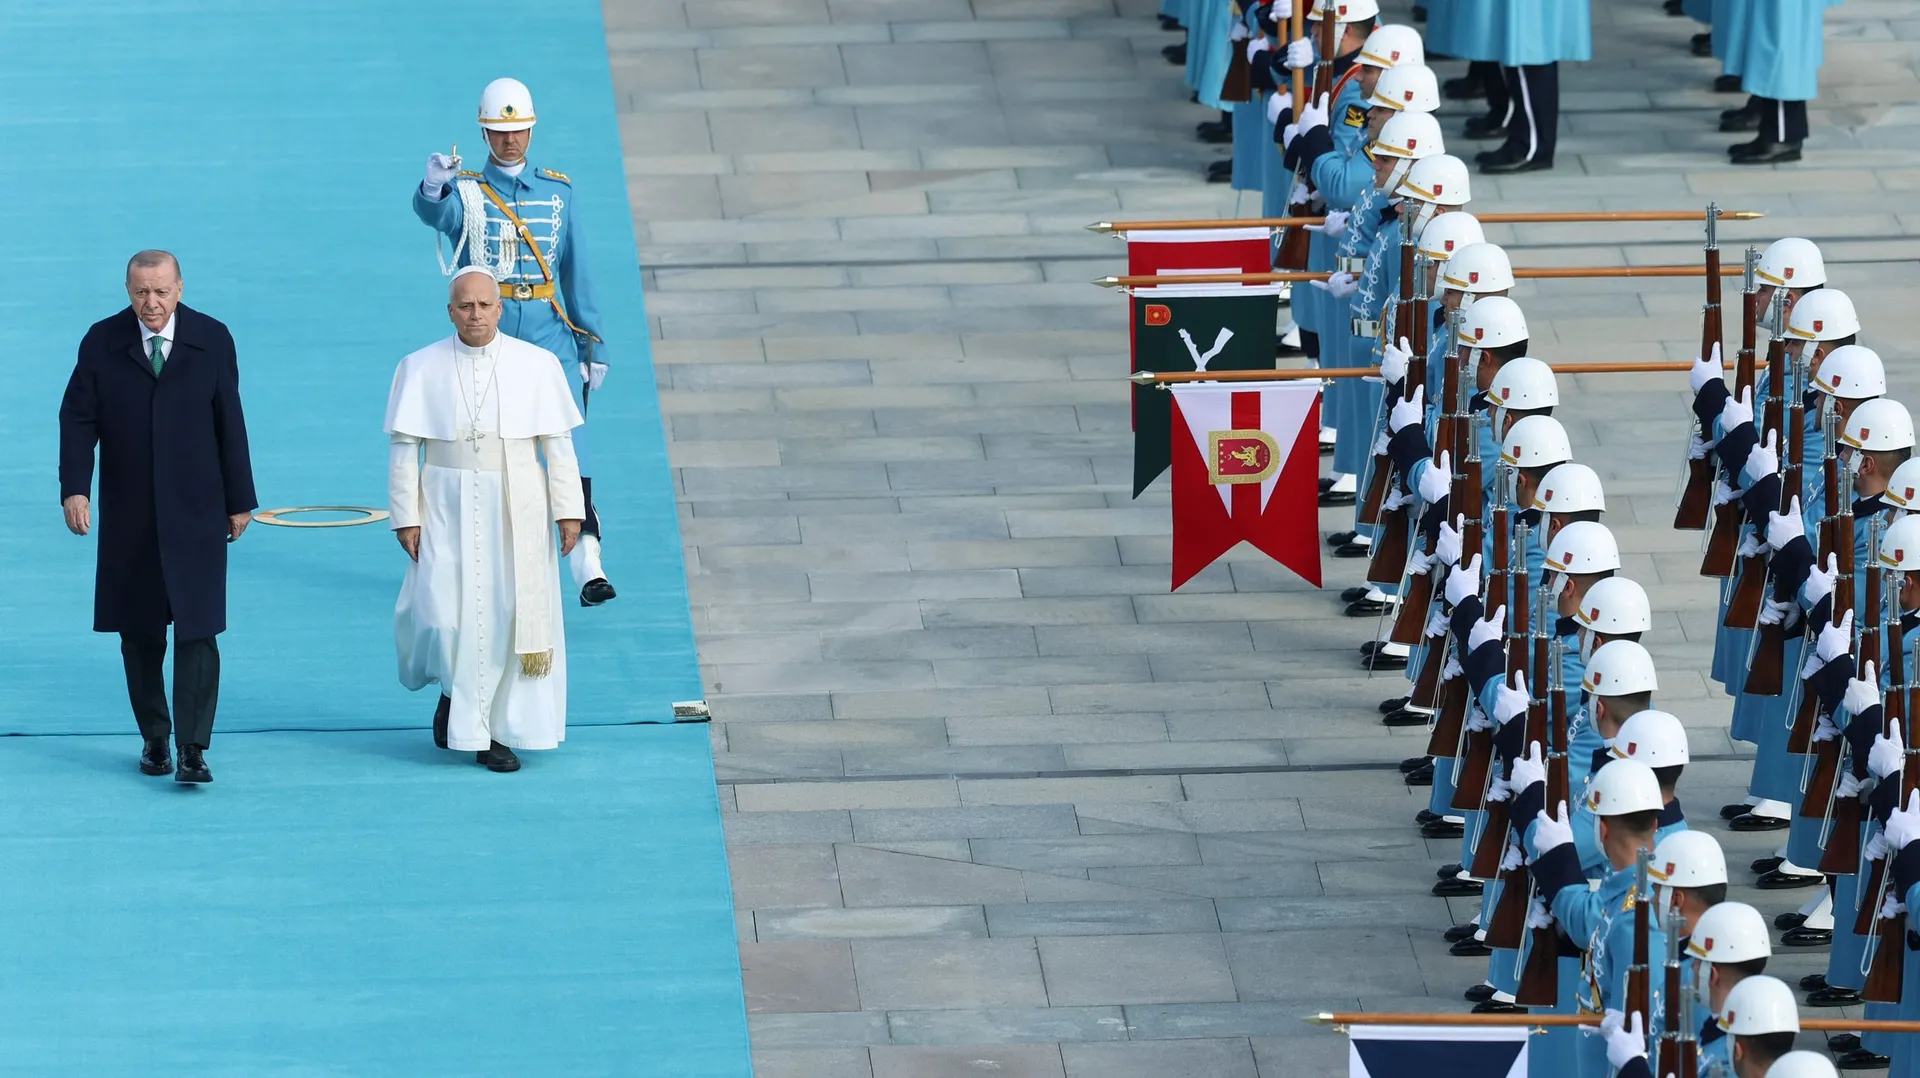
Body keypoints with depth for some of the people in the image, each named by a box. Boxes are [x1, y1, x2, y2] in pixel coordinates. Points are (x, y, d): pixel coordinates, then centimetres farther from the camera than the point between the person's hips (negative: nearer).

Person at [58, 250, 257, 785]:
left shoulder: (212, 340, 0)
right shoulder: (103, 342, 1)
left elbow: (230, 423, 3)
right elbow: (78, 419, -2)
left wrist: (239, 500, 4)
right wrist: (75, 489, -14)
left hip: (195, 513, -2)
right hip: (129, 515, 2)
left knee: (196, 629, -9)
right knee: (139, 632, 8)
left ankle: (193, 749, -10)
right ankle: (154, 737, 22)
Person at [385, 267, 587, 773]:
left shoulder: (536, 366, 0)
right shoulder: (421, 369, 0)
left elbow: (558, 444, 1)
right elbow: (404, 448, 1)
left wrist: (568, 511, -3)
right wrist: (406, 516, -4)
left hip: (516, 509, 1)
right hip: (449, 508, -1)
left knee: (511, 614, 0)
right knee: (445, 613, -9)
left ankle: (496, 729, 12)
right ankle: (454, 686, 24)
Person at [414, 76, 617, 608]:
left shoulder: (558, 193, 10)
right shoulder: (465, 192, 3)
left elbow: (578, 275, 13)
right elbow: (435, 211, -22)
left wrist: (594, 347, 10)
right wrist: (433, 188, -46)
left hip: (552, 339, 1)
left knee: (571, 455, -12)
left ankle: (588, 568, -19)